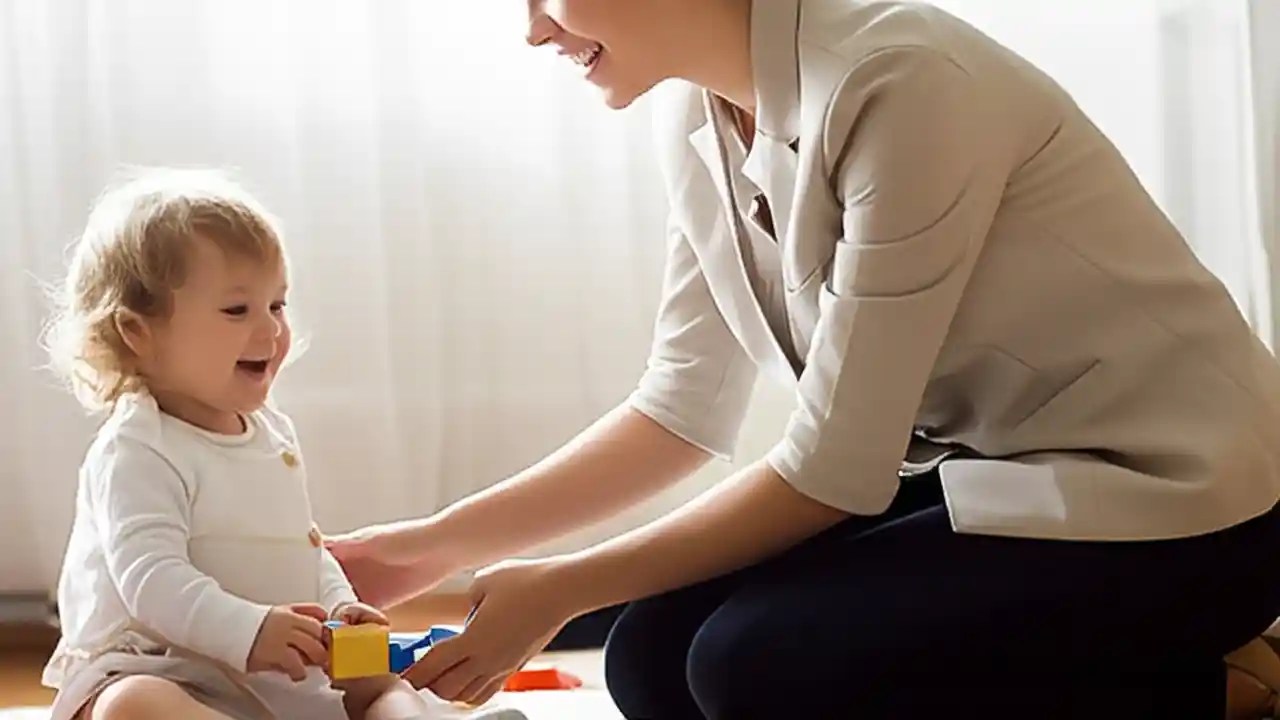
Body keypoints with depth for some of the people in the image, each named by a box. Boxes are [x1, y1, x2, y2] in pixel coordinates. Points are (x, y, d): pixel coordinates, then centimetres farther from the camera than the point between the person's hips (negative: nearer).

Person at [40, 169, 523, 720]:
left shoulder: (273, 433, 14)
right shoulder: (134, 452, -14)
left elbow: (303, 549, 22)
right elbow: (149, 576, -25)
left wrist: (340, 605, 2)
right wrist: (246, 630, -36)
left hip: (279, 673, 9)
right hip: (150, 666, -9)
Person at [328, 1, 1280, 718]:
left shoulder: (898, 80, -26)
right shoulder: (699, 116, 0)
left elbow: (835, 468, -23)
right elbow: (684, 408, 7)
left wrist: (559, 593, -17)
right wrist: (444, 543, 2)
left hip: (1168, 494, -8)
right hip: (988, 473, 8)